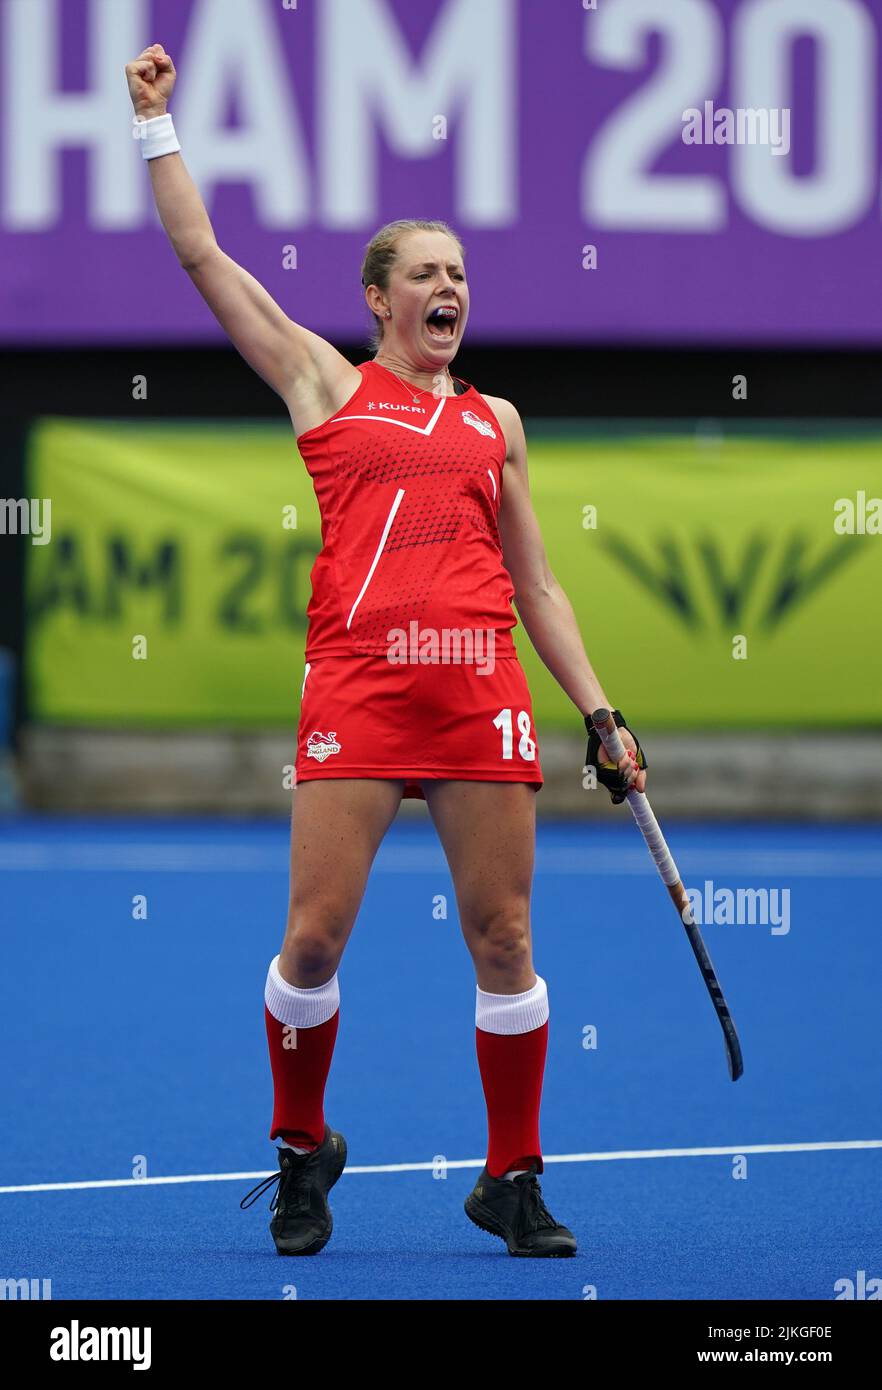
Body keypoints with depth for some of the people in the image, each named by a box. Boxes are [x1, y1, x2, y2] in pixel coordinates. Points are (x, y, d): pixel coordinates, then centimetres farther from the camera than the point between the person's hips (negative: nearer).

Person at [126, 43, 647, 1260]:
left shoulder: (496, 422, 19)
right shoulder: (325, 381, 12)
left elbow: (535, 583, 21)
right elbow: (200, 252, 11)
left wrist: (599, 711, 14)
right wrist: (157, 123, 11)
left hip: (482, 691, 2)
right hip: (356, 683, -2)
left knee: (504, 942, 0)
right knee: (315, 939, -5)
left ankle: (513, 1182, 12)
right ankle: (301, 1151, 17)